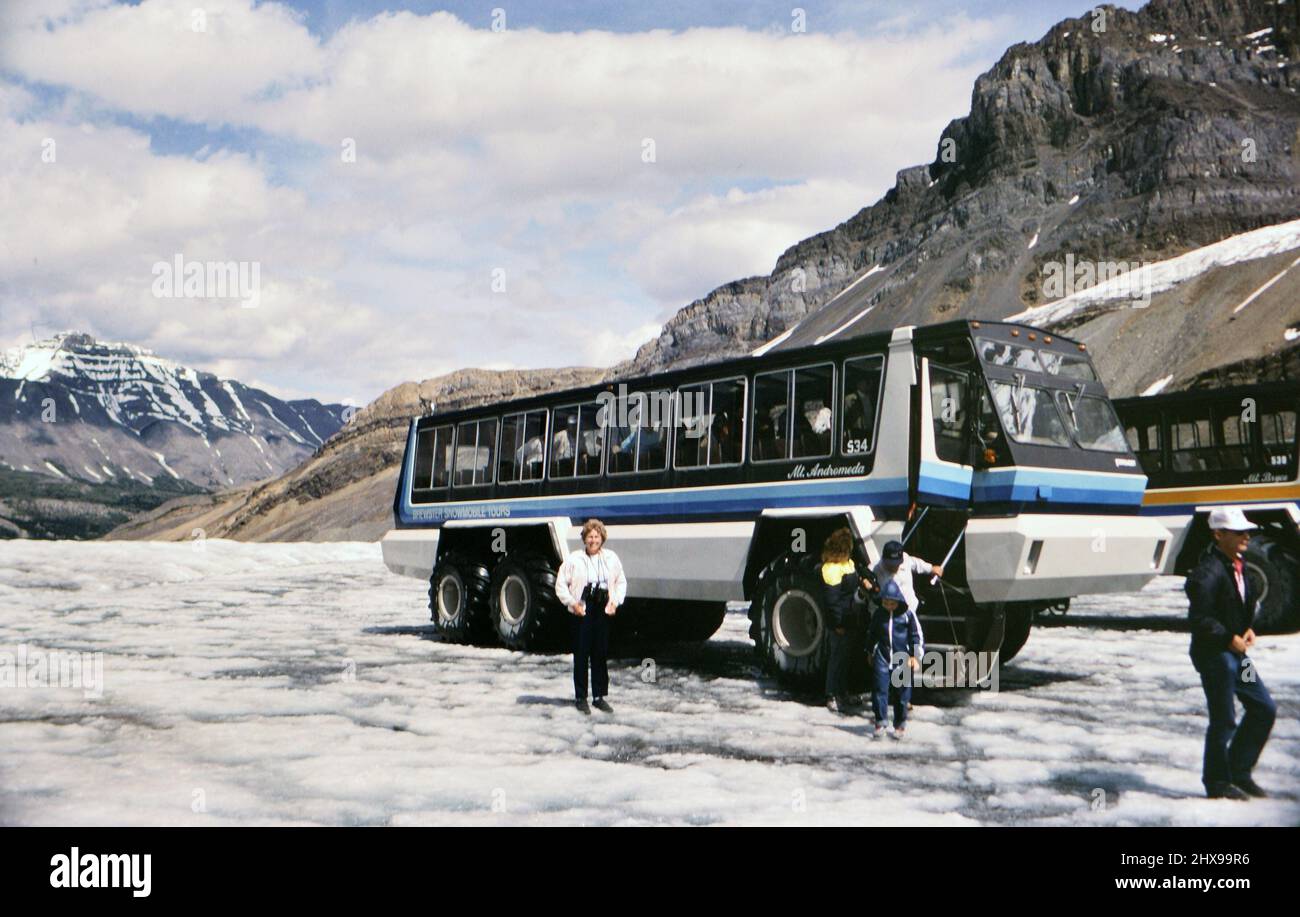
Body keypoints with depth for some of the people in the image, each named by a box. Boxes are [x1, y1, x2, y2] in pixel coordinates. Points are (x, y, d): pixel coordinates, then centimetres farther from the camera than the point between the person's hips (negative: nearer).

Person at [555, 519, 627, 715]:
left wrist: (615, 602, 2)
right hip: (582, 612, -3)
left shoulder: (611, 558, 8)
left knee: (601, 656, 8)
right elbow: (561, 584, 1)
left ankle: (599, 696, 17)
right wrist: (572, 603, -9)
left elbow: (621, 582, 16)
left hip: (603, 611, 3)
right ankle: (580, 697, 11)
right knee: (581, 656, 2)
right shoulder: (574, 559, -2)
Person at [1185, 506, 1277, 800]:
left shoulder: (1238, 565, 11)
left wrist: (1248, 630, 7)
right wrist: (1230, 639, -19)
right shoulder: (1208, 571, -20)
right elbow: (1200, 618, -22)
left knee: (1264, 708, 14)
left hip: (1236, 653, 10)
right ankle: (1217, 783, 14)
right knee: (1224, 721, -1)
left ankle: (1239, 772, 25)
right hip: (1214, 654, -10)